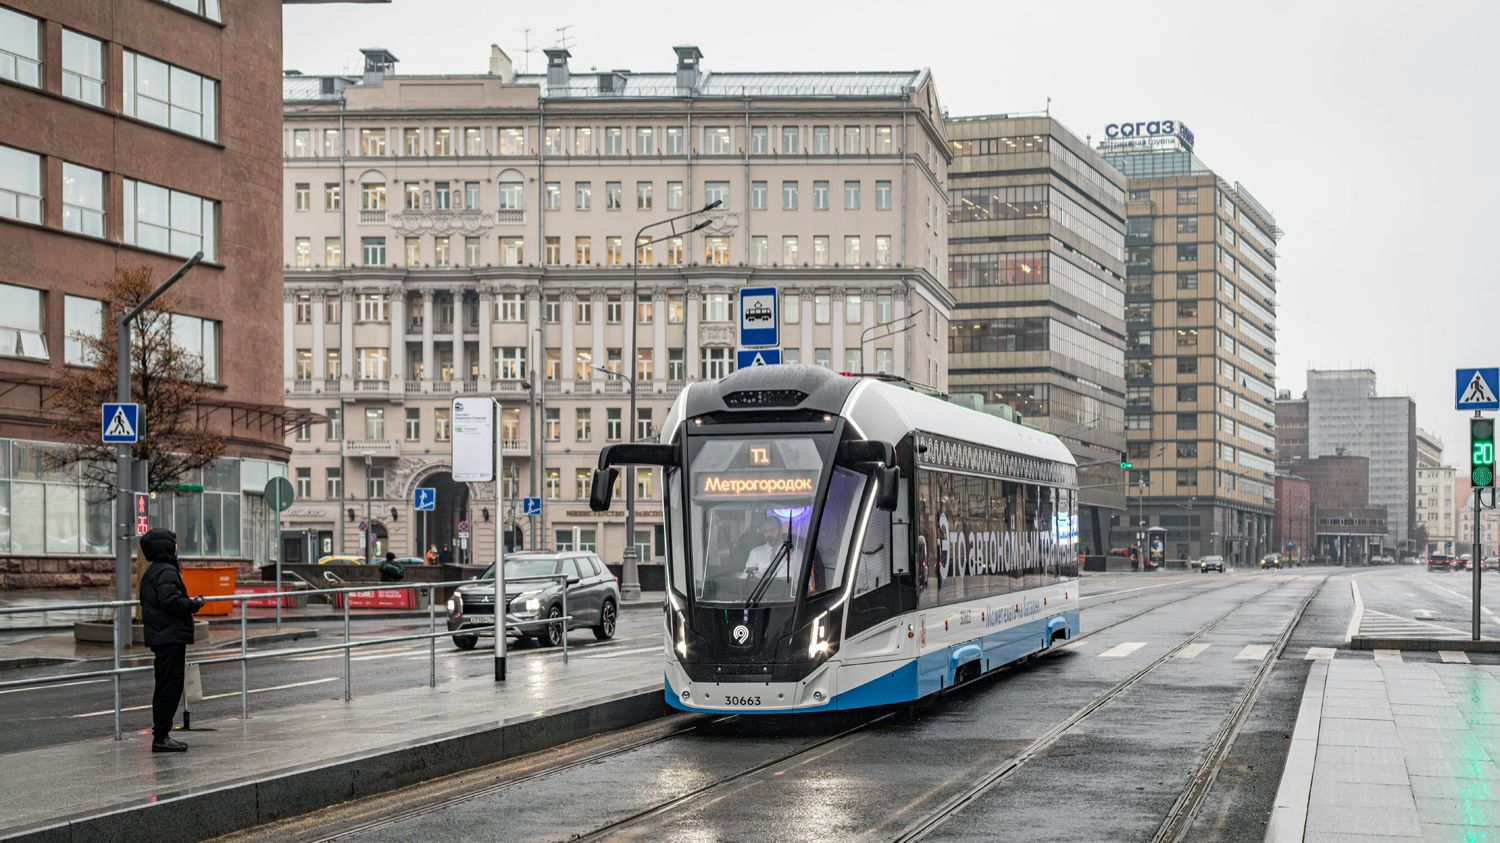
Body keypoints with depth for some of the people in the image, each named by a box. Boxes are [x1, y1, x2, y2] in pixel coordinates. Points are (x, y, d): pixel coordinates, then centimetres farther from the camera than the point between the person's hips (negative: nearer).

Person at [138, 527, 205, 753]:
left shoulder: (151, 572, 18)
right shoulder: (166, 572, -15)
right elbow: (171, 602, -25)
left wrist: (188, 602, 19)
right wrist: (194, 604, -10)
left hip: (159, 638, 11)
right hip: (171, 637, -11)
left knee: (165, 686, 15)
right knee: (170, 686, -8)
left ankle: (160, 735, 20)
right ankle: (161, 737, -8)